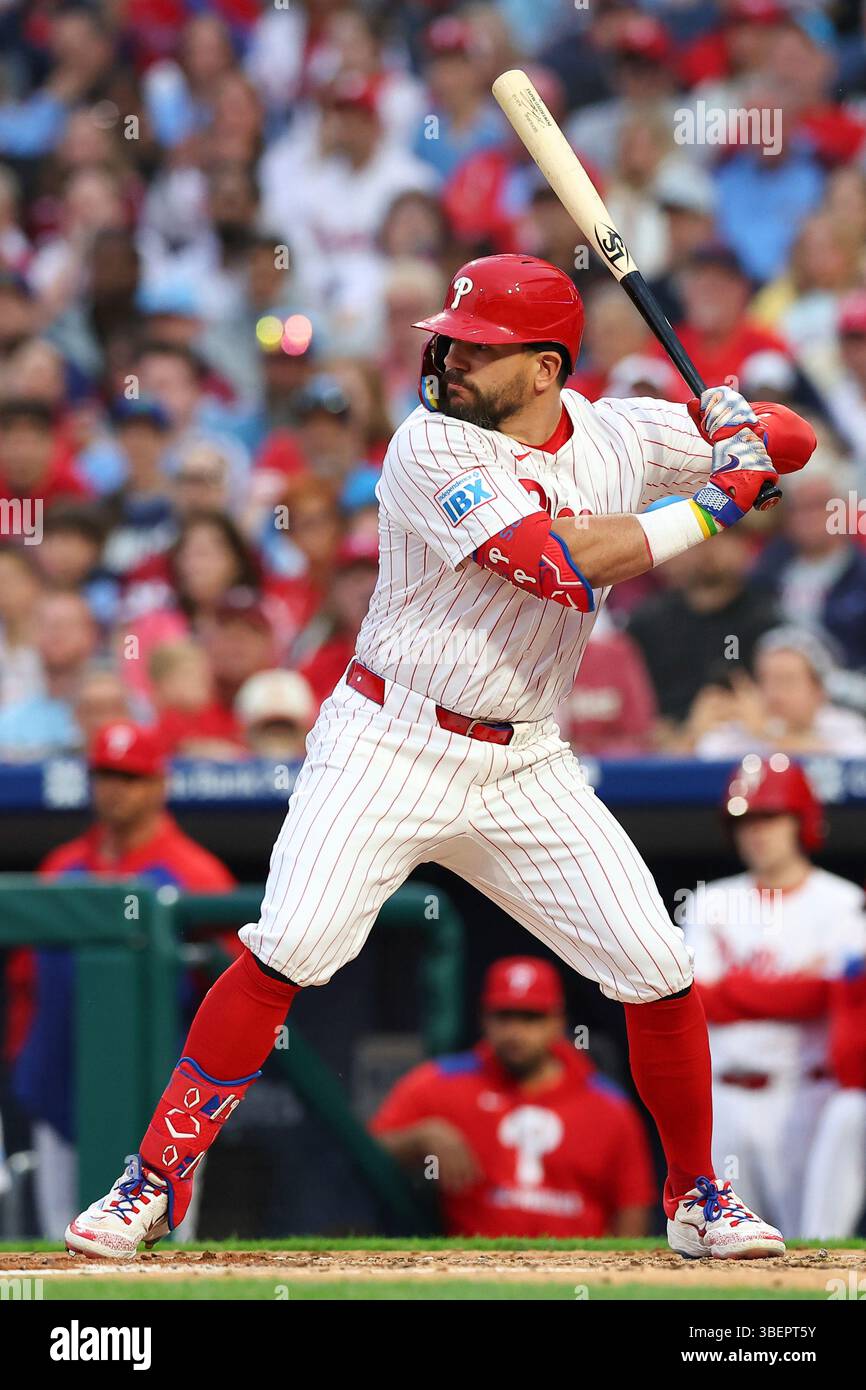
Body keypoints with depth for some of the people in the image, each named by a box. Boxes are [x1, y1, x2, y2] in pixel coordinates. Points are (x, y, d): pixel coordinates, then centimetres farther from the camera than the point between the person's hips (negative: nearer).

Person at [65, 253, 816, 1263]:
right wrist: (710, 506, -20)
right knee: (284, 953, -19)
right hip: (389, 749, -4)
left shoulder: (617, 435, 3)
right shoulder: (432, 447, -14)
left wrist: (740, 428, -10)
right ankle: (158, 1179, -8)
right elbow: (557, 561, -25)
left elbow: (788, 445, 14)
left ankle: (697, 1197, 19)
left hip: (523, 765, 4)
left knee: (660, 976, -1)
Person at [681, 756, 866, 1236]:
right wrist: (789, 988, -9)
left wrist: (731, 986, -10)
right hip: (725, 1098, 4)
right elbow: (694, 998, -1)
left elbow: (821, 998, -12)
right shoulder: (711, 903, 13)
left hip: (805, 1096, -4)